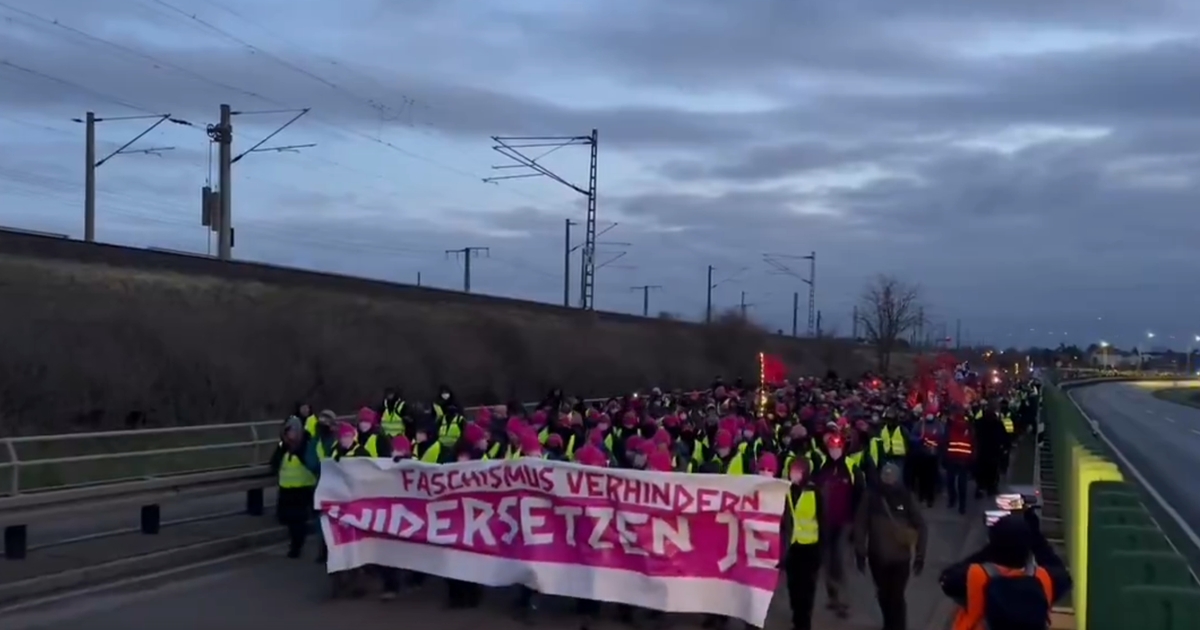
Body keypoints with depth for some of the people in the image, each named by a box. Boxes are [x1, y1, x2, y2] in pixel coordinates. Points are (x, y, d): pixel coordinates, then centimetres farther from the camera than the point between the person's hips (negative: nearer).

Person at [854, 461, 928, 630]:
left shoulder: (906, 497, -10)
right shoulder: (871, 496, -11)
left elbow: (920, 527, -3)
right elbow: (860, 524, -5)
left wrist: (920, 555, -4)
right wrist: (860, 552, -5)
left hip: (900, 557, -2)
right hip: (877, 556, 2)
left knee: (896, 597, -5)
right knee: (883, 595, 18)